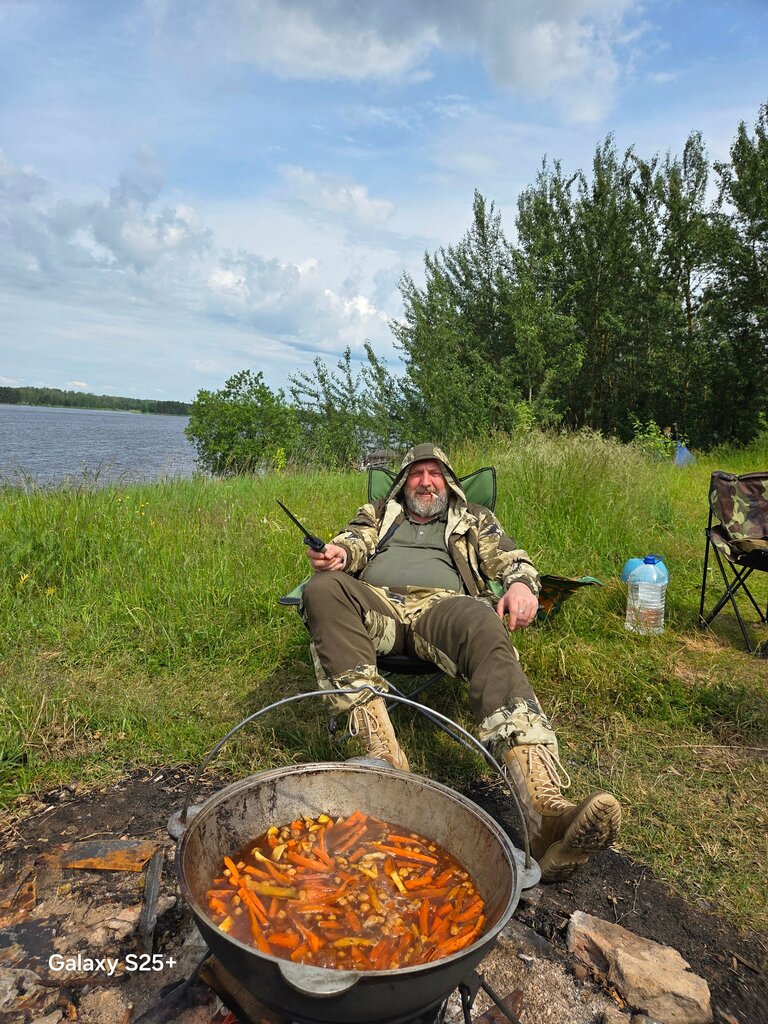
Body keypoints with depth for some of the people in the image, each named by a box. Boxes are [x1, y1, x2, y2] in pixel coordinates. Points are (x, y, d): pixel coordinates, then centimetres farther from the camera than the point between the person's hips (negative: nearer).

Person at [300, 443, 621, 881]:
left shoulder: (474, 520, 31)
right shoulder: (379, 514, 35)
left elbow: (513, 560, 17)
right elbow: (354, 543, 15)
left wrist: (522, 584, -9)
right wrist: (337, 553, -12)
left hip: (443, 606, -1)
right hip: (376, 602, 1)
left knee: (488, 631, -37)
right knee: (322, 588, -32)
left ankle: (544, 804, -56)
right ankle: (383, 750, -44)